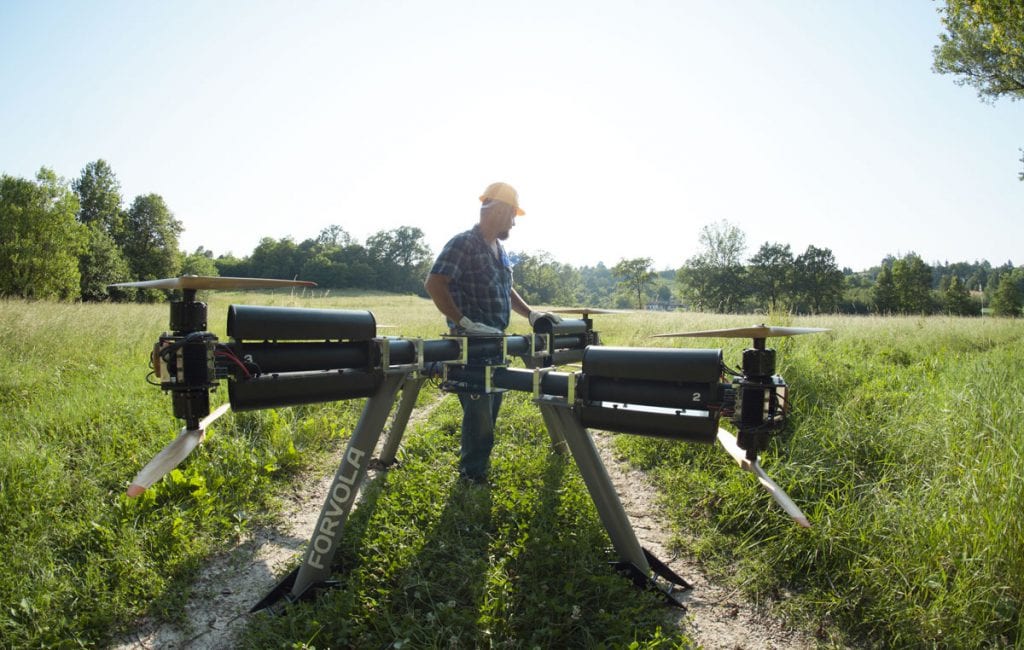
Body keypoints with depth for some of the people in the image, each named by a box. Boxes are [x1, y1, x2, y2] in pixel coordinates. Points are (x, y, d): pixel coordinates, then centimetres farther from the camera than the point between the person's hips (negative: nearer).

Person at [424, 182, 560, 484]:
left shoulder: (500, 250, 14)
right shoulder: (463, 244, -14)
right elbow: (433, 285, -22)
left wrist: (531, 314, 12)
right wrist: (464, 322, -27)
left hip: (495, 342, 9)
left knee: (491, 406, 17)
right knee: (479, 411, -3)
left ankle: (475, 460, 33)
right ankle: (473, 477, 11)